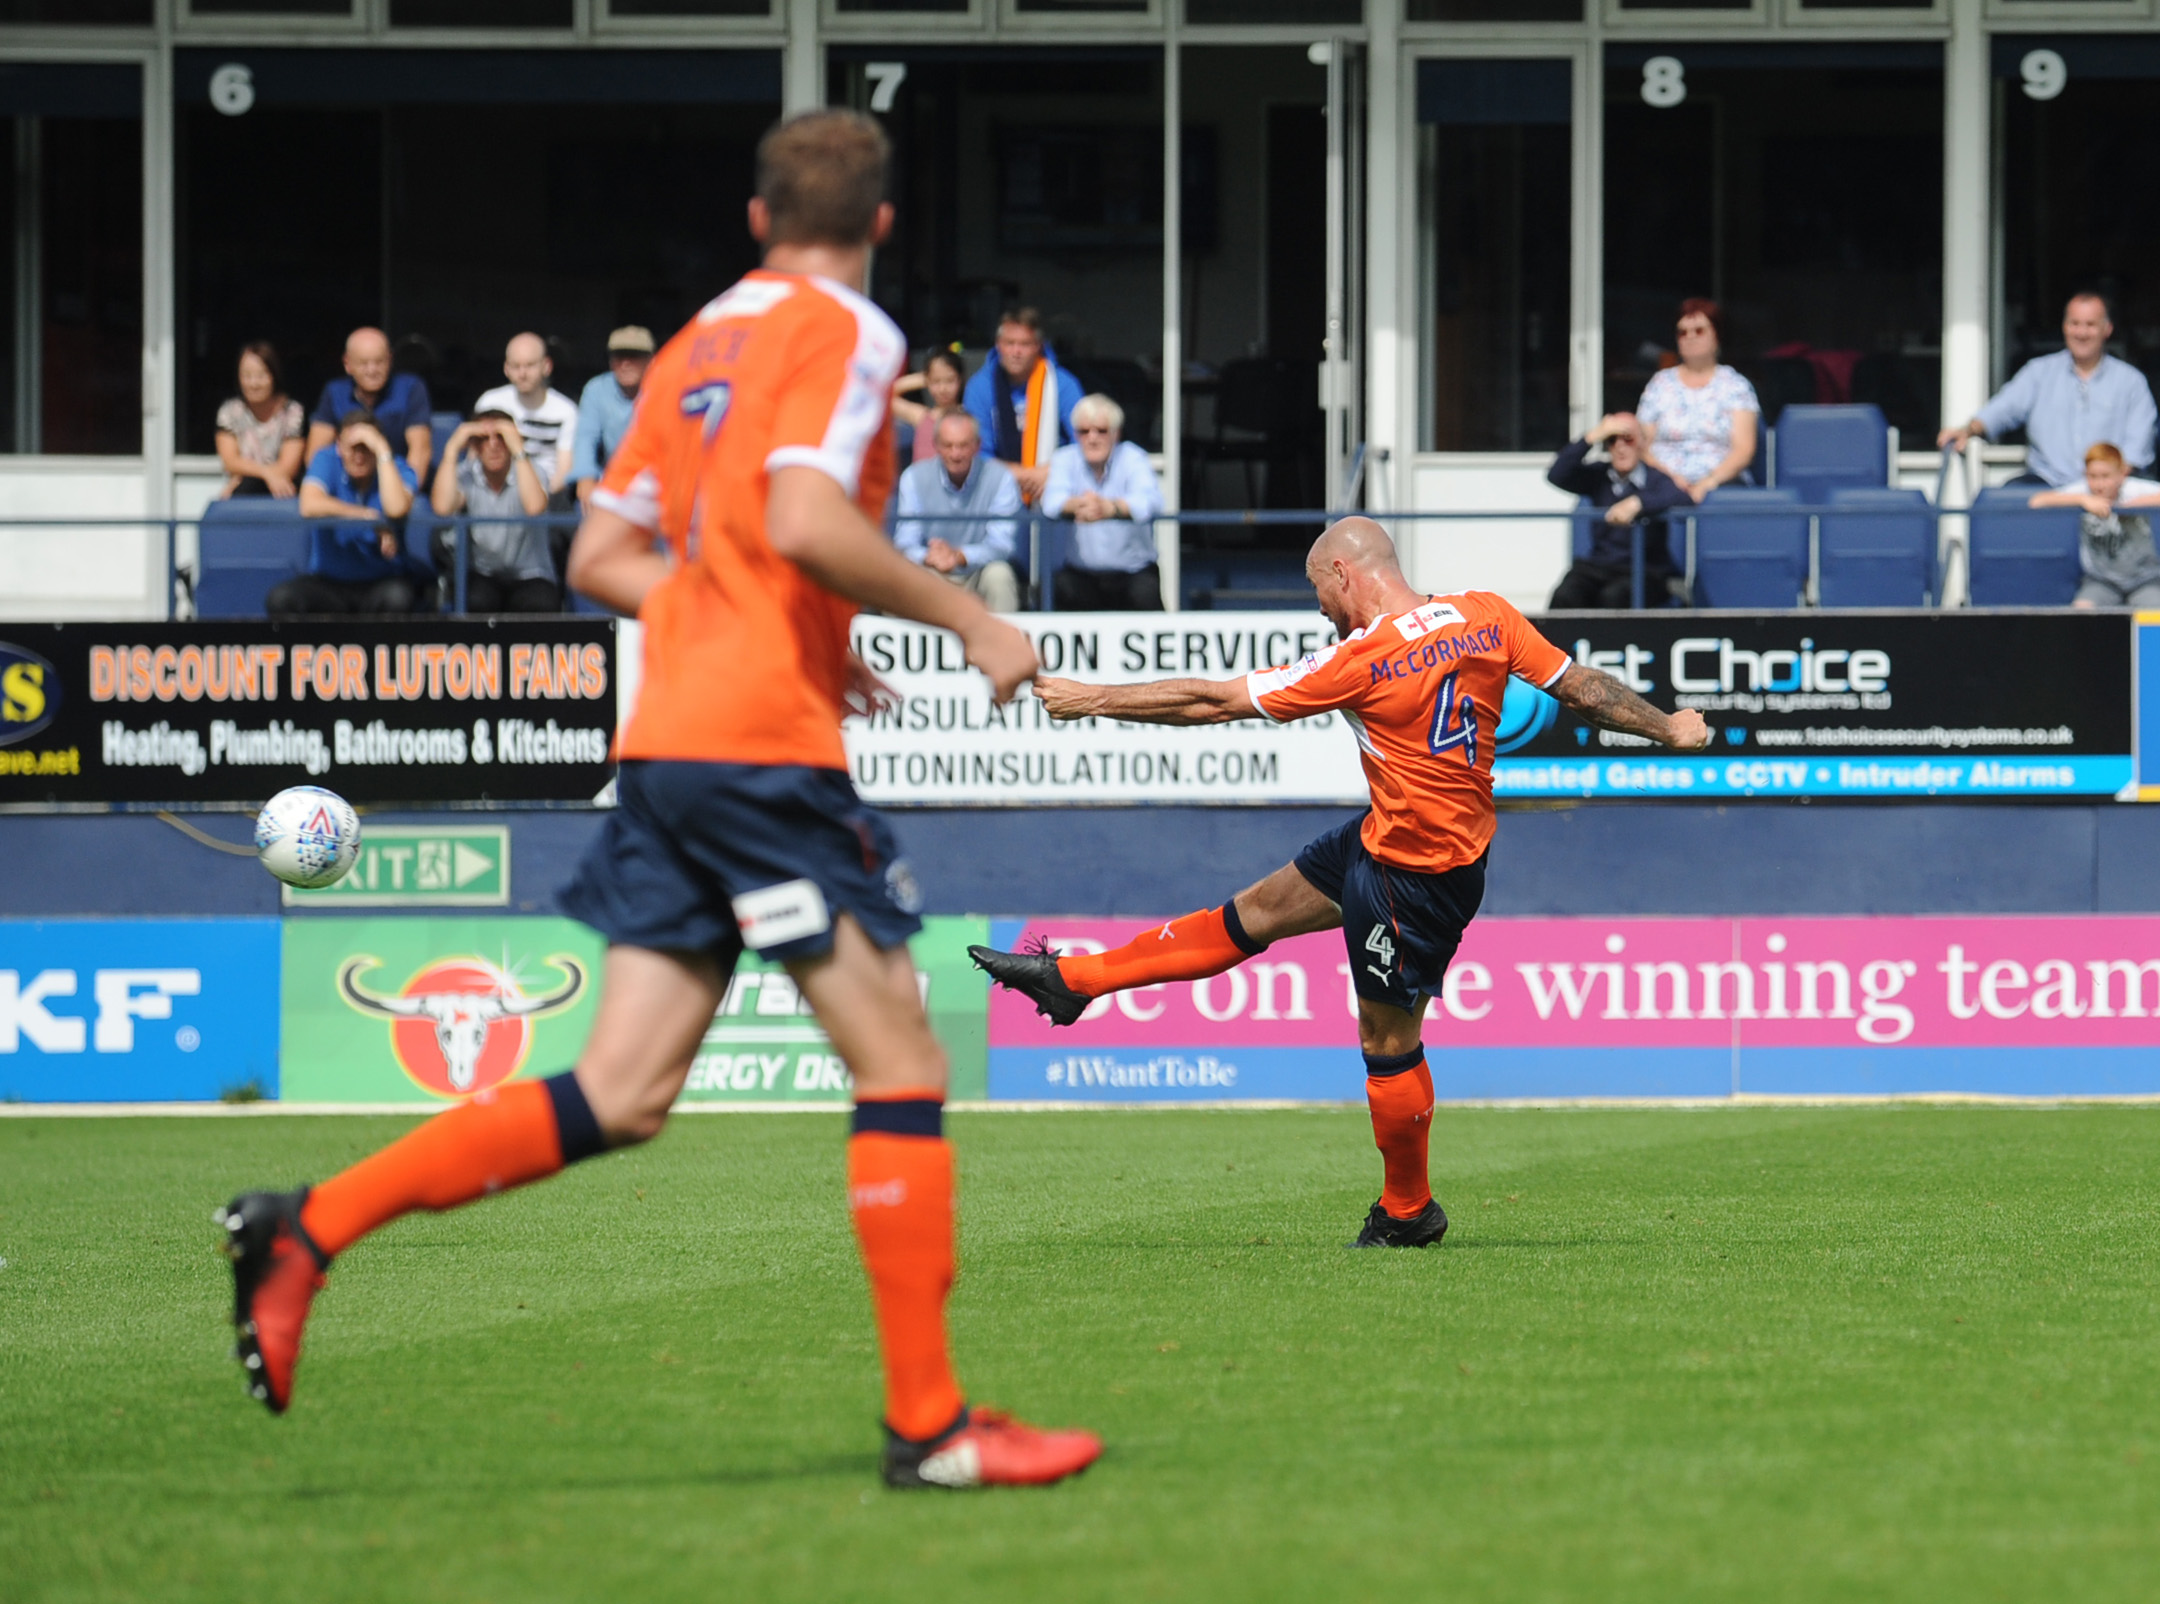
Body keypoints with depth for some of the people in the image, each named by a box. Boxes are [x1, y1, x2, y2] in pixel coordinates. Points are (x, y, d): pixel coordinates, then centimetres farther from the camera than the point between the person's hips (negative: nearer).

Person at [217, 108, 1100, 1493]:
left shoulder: (703, 341, 19)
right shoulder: (844, 332, -5)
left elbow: (604, 558, 22)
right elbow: (804, 521, -21)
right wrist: (966, 619, -11)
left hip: (668, 743, 8)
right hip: (767, 749, -8)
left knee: (621, 1096, 6)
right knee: (903, 1066, -1)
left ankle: (311, 1227, -2)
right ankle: (928, 1425, -1)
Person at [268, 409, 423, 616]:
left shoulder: (398, 469, -3)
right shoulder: (327, 460, -1)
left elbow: (397, 509, -25)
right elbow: (309, 506, -19)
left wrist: (383, 451, -20)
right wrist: (369, 517, -18)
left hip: (383, 581, -1)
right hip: (329, 581, 1)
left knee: (397, 598, -36)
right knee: (280, 599, -28)